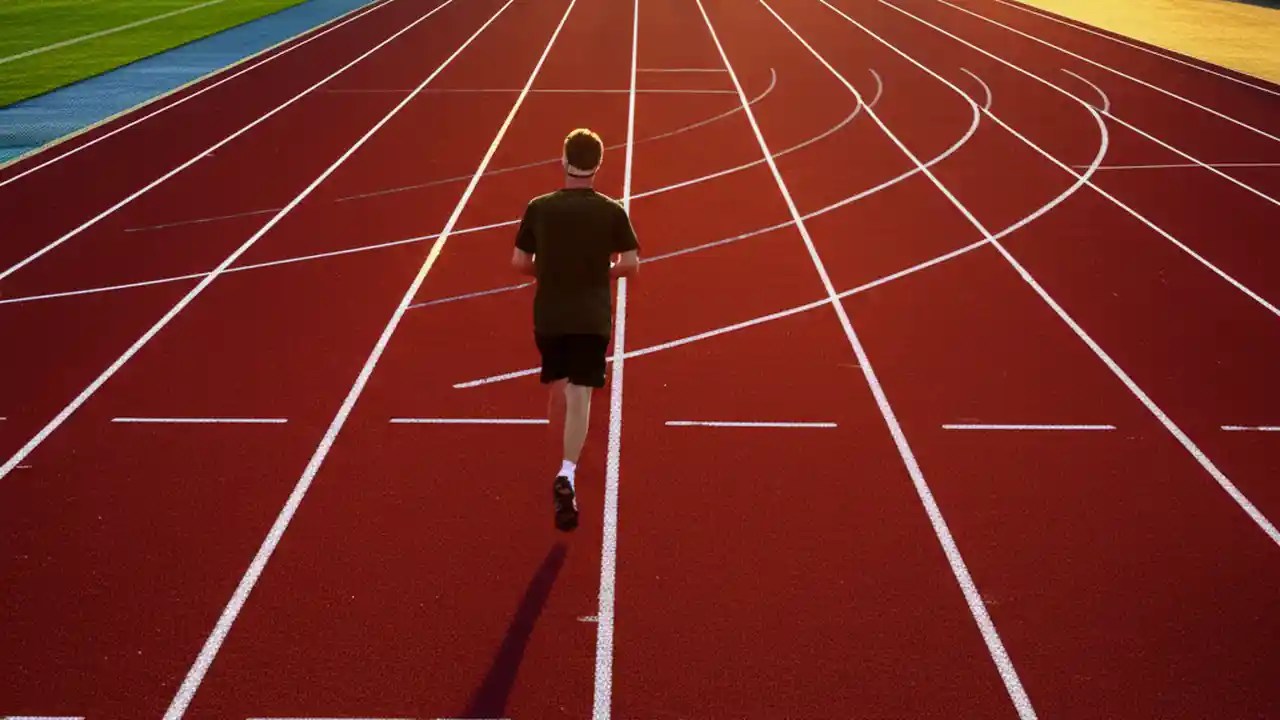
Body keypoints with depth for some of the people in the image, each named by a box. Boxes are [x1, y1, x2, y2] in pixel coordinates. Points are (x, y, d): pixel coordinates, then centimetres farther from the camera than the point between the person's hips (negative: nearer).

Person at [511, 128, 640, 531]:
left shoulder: (539, 208, -3)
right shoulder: (612, 212, -6)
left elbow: (519, 263, -1)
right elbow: (630, 265, -7)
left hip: (548, 316, 2)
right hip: (591, 319, -2)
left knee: (557, 386, 20)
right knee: (579, 394, -3)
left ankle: (564, 459, 38)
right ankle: (567, 472, -19)